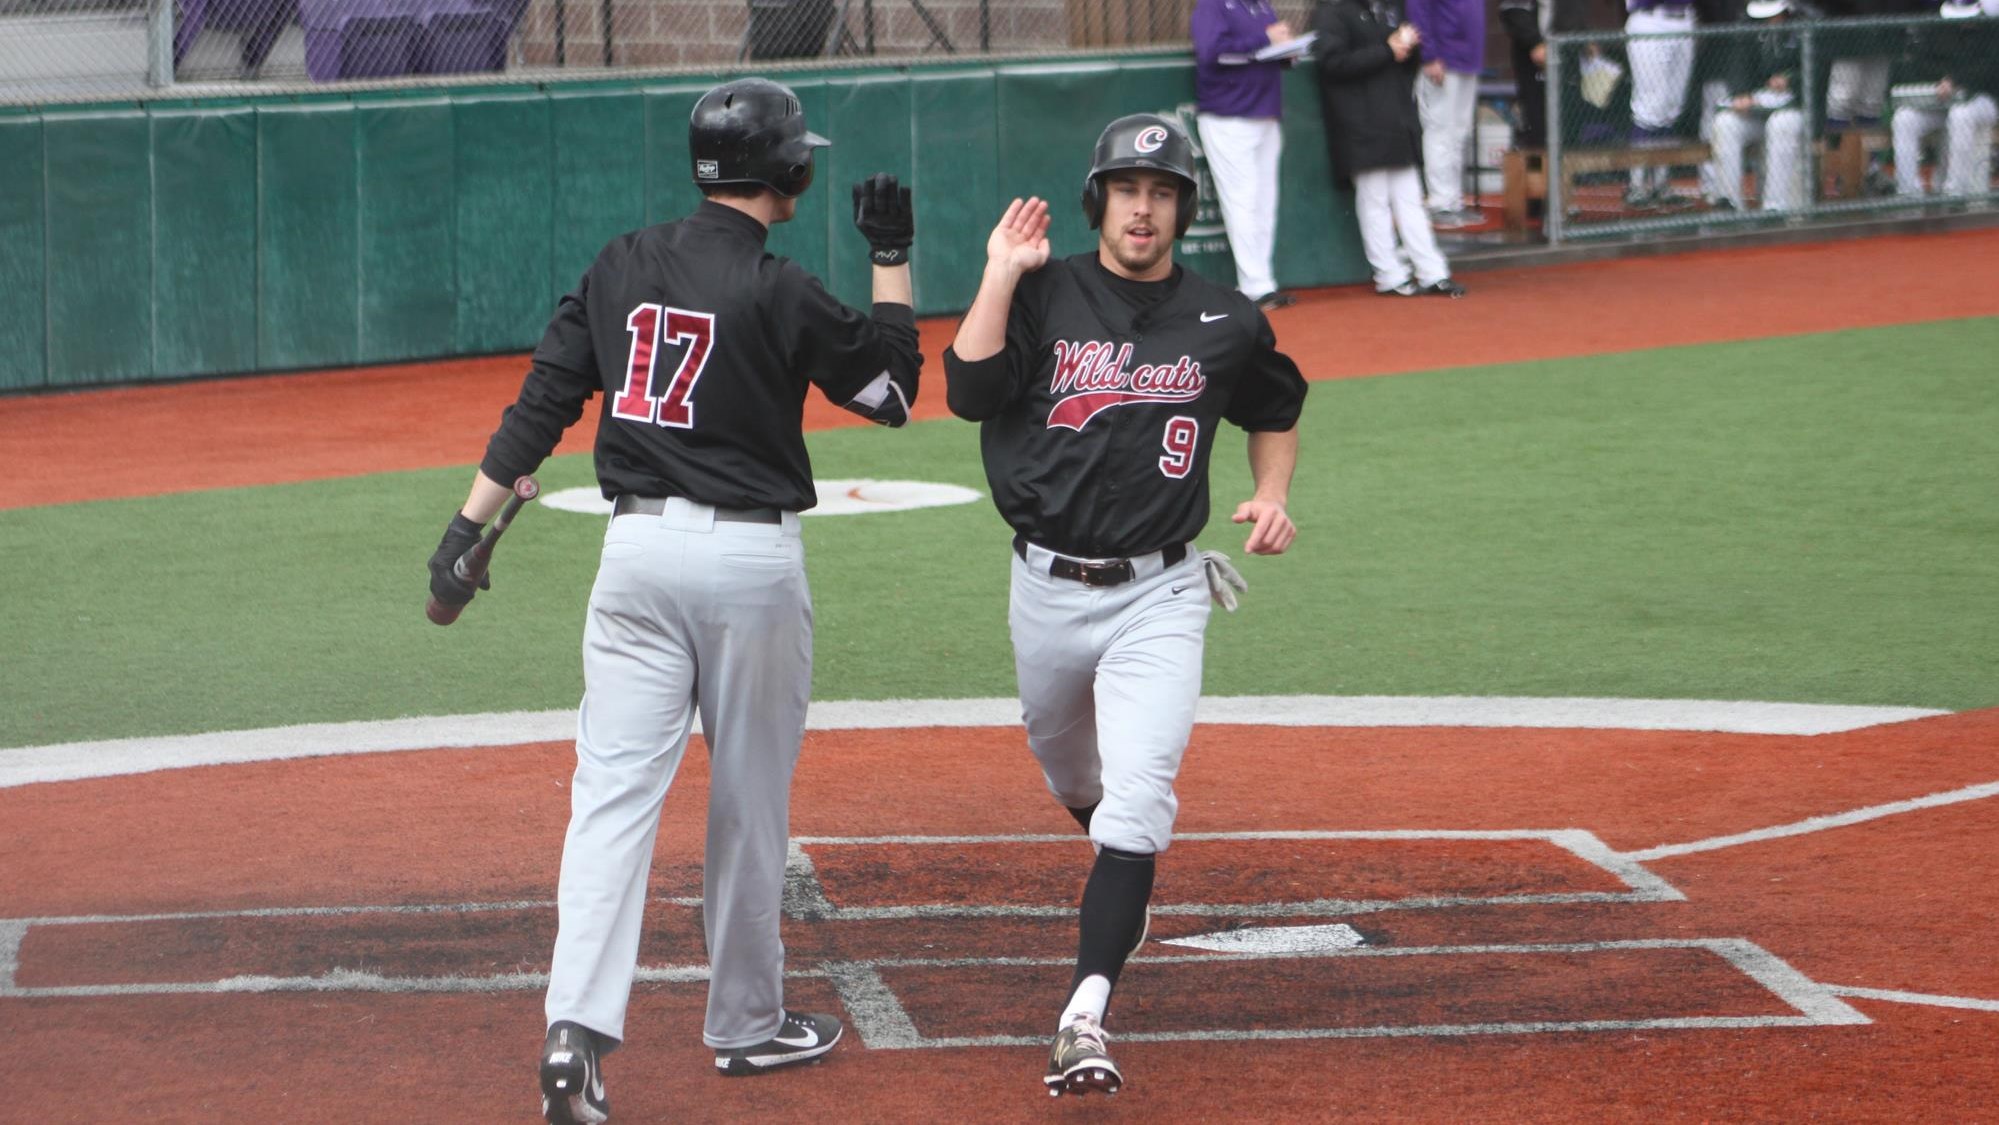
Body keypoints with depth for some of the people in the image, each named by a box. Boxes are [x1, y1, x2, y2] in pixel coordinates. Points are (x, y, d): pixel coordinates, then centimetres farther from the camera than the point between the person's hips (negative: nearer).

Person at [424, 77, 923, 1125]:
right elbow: (892, 389, 2)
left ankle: (576, 1028, -18)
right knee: (748, 803, 12)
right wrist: (892, 258, 8)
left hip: (637, 545, 4)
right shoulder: (778, 292, -10)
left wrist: (470, 527, 6)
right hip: (750, 560, -3)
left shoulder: (623, 265, 5)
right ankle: (746, 1021, 24)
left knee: (613, 791, -4)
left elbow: (540, 404, 4)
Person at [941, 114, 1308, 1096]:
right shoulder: (1044, 296, -2)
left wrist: (1271, 495, 5)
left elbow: (1276, 410, 21)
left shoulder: (1226, 324, 2)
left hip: (1158, 597, -1)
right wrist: (1001, 276, -19)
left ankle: (1086, 1016, -24)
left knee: (1139, 799, -18)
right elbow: (969, 392, -17)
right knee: (1071, 776, 20)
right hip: (1047, 589, 2)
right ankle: (1121, 884, 55)